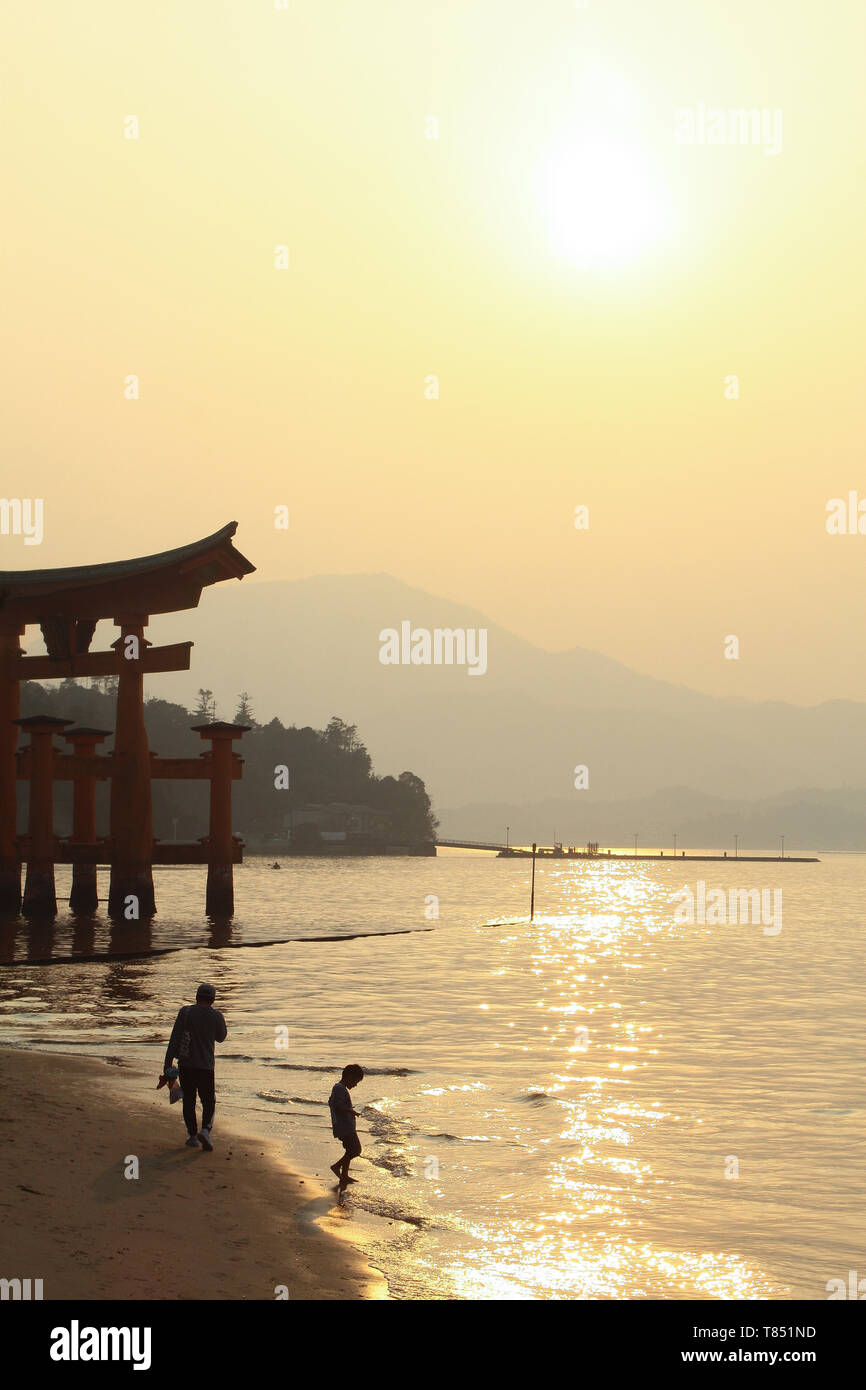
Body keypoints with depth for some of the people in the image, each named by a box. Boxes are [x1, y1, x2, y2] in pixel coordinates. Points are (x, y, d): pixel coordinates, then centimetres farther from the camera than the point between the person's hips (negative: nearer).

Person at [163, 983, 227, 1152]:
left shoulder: (186, 1012, -2)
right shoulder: (216, 1016, -2)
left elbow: (174, 1038, -6)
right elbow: (221, 1037, 17)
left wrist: (168, 1063, -4)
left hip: (185, 1064, 1)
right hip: (205, 1066, -1)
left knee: (188, 1101, 13)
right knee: (208, 1102, 9)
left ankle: (193, 1136, 13)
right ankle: (205, 1130, -15)